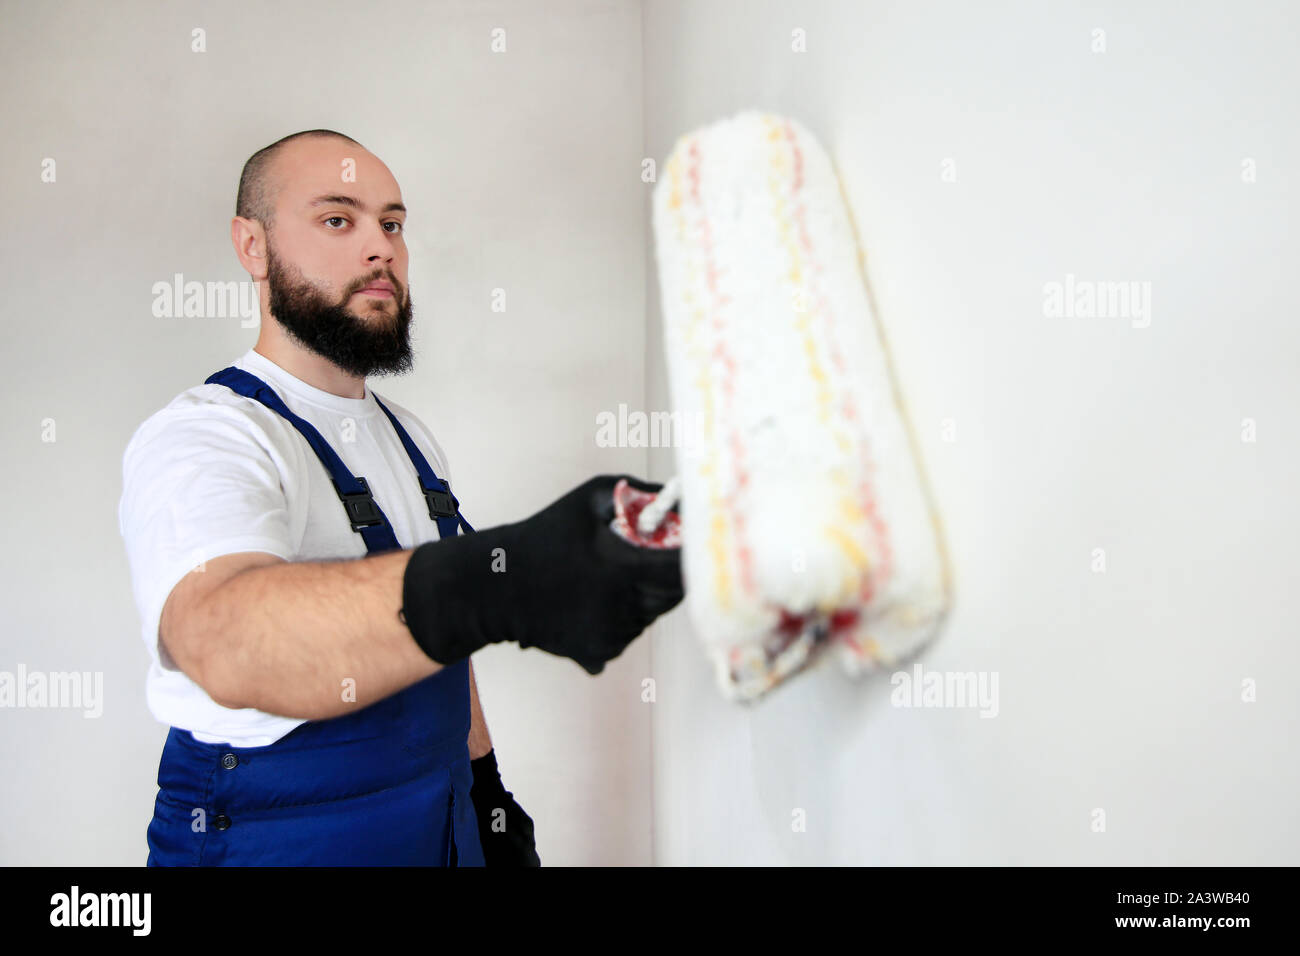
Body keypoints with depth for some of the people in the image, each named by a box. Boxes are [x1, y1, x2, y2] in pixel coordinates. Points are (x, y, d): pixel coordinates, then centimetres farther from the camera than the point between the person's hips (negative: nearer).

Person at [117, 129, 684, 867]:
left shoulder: (411, 438, 5)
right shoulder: (198, 437, -20)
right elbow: (226, 638, -41)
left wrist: (487, 791, 11)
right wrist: (501, 574, -56)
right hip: (271, 841, -6)